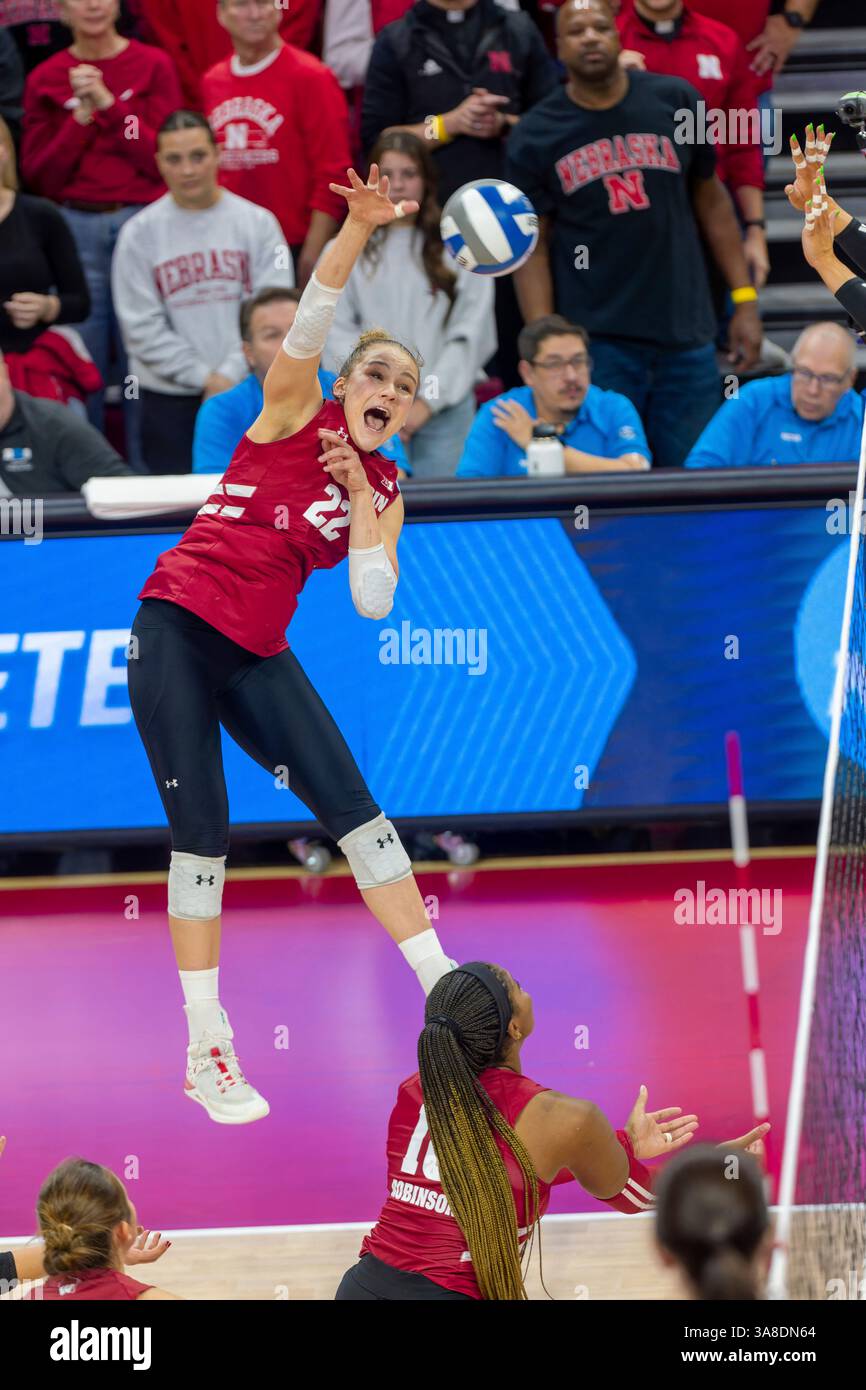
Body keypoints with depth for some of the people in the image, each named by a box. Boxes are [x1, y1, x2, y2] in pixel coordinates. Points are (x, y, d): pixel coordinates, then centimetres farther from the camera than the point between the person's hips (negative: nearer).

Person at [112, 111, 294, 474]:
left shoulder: (257, 223, 3)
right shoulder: (140, 233, 2)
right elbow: (143, 328, -3)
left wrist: (230, 375, -13)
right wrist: (203, 376, -10)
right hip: (168, 398, 0)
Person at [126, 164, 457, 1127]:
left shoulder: (384, 491, 11)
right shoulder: (294, 411, -1)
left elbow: (374, 604, -1)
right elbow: (312, 315, -18)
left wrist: (359, 494, -7)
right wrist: (358, 227, -31)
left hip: (256, 655, 5)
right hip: (176, 626, -5)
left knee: (353, 808, -3)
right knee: (201, 832, -6)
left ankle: (443, 987, 3)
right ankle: (206, 1052, -2)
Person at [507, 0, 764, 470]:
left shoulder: (674, 102, 5)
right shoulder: (536, 136, 1)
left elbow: (711, 201, 12)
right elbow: (532, 247, 1)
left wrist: (745, 301, 7)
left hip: (685, 336, 2)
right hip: (595, 339, -2)